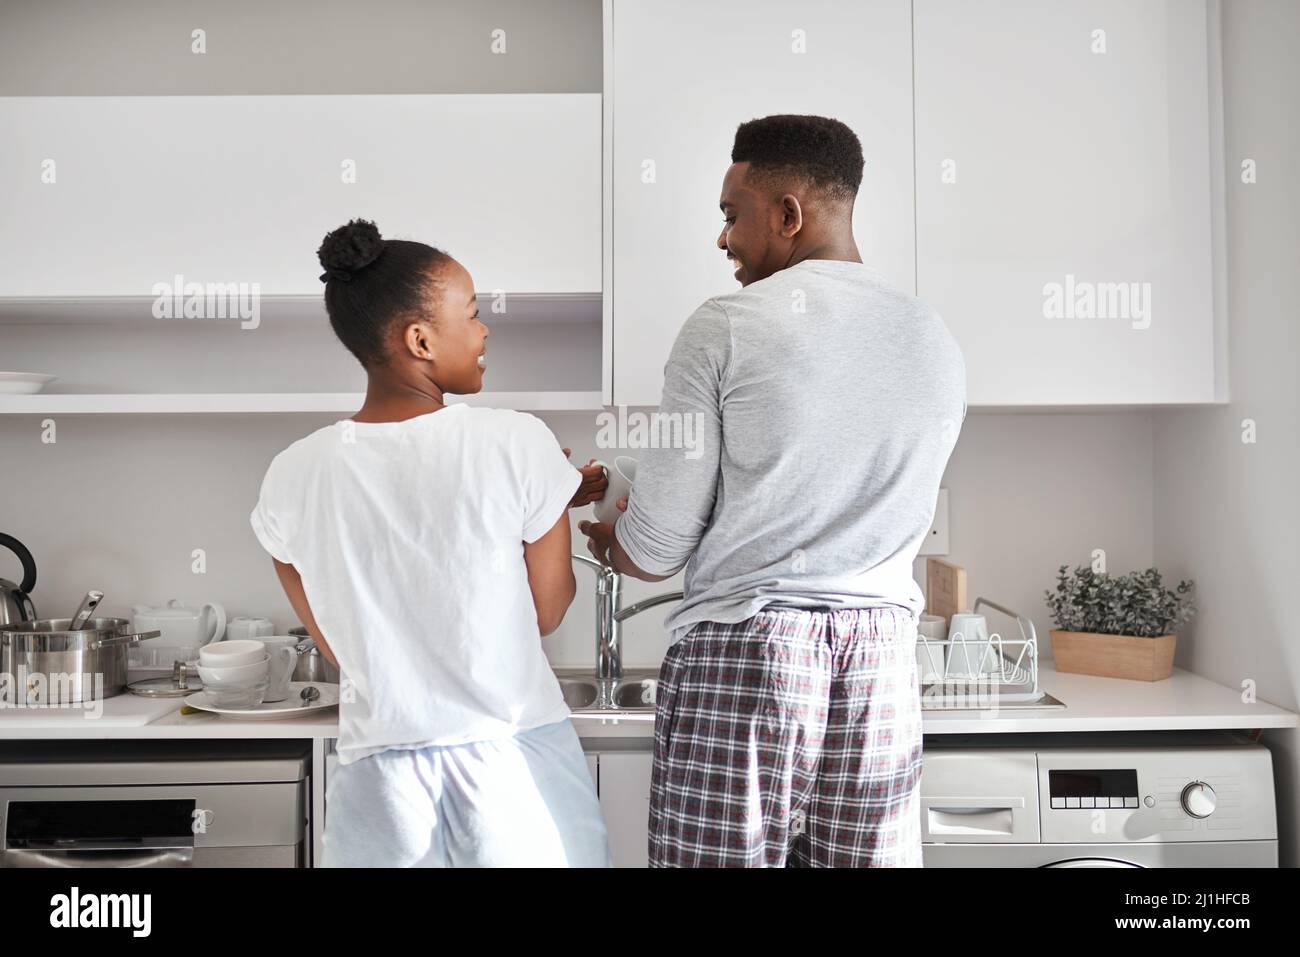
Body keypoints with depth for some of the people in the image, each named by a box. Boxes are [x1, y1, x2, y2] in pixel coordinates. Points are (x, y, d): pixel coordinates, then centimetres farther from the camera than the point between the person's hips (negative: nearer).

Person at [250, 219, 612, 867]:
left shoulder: (293, 478, -5)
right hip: (514, 764, -2)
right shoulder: (516, 443, -13)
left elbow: (339, 647, 7)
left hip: (383, 772, 2)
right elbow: (548, 612, -3)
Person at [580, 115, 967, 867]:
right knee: (872, 859, 11)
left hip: (742, 660, -4)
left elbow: (654, 554, -7)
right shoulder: (937, 341, 8)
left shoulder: (724, 329, -7)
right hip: (881, 661, 5)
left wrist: (605, 538, 18)